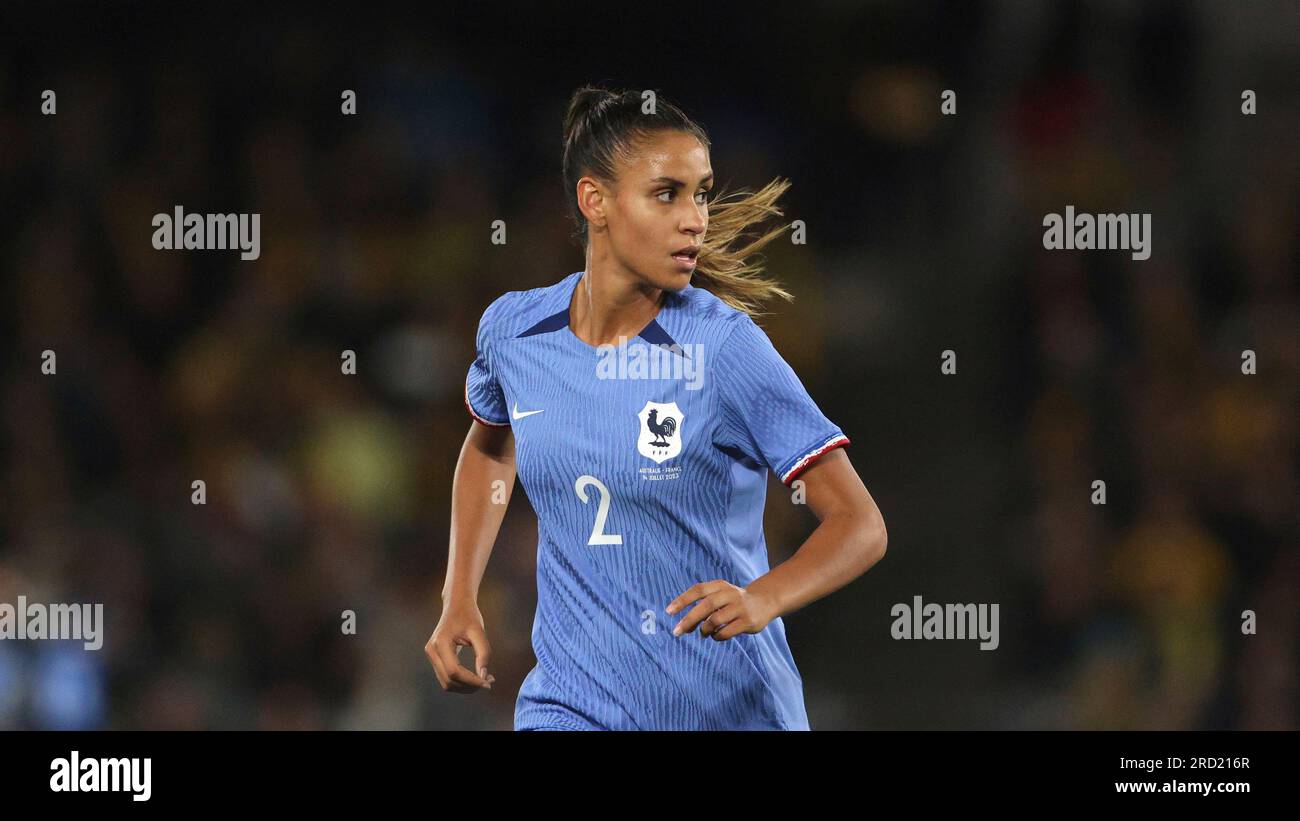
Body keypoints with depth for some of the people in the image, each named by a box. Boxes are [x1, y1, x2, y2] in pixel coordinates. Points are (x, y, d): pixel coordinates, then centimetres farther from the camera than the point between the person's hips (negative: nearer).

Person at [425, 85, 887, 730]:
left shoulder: (723, 346, -15)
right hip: (572, 703, 2)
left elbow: (859, 525, -14)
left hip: (730, 706, -2)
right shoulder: (512, 328, -2)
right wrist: (460, 599, 12)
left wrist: (762, 600, -32)